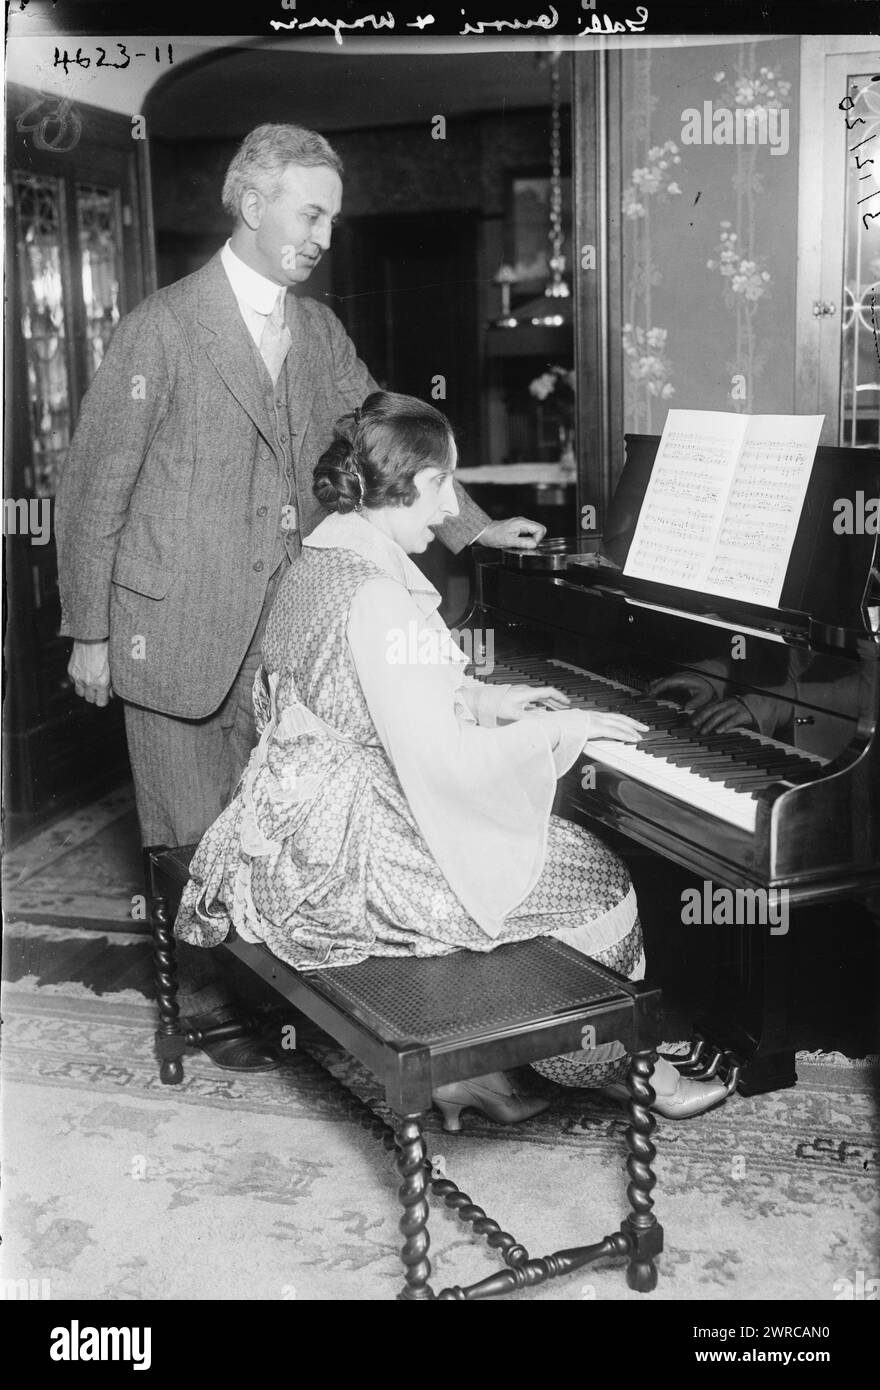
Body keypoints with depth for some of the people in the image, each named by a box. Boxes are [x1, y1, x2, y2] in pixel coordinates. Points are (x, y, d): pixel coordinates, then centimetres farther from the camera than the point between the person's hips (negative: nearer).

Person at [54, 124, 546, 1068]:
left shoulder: (319, 332, 9)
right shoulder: (162, 329, -10)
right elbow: (92, 487, -7)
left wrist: (472, 526, 2)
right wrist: (89, 631, -7)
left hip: (286, 631, 5)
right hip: (179, 629, -5)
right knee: (197, 834, 7)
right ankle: (208, 1002, 26)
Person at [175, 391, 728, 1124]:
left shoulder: (318, 562, 7)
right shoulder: (378, 599, -25)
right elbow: (441, 761, -26)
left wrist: (486, 699, 14)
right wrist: (558, 728, -12)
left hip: (298, 831, 10)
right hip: (349, 861, -10)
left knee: (510, 852, 22)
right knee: (596, 877, 3)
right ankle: (624, 1069, 24)